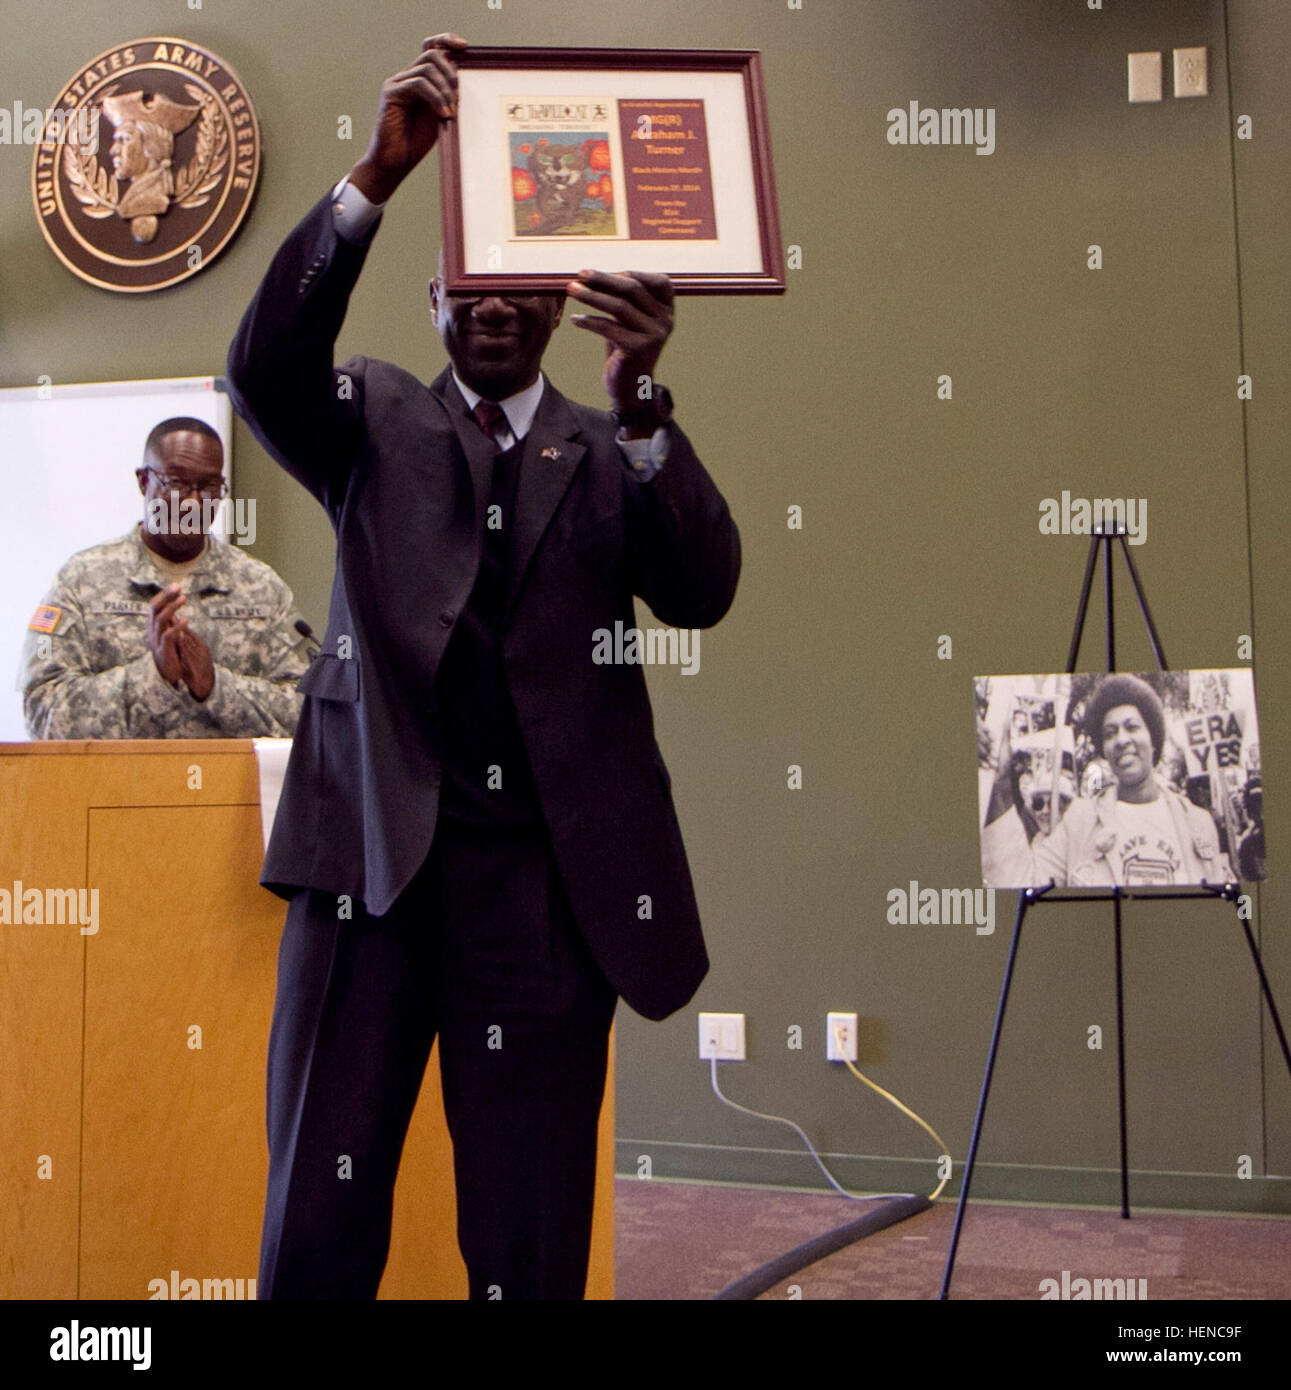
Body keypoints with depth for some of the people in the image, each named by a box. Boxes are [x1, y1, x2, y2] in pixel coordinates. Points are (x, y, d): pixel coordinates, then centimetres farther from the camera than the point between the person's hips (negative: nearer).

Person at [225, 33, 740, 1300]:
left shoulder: (611, 455, 11)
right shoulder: (376, 421, 12)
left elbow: (701, 593, -5)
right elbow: (264, 367, -9)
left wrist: (640, 401, -21)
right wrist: (376, 173, -19)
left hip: (546, 873, 1)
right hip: (372, 847, 0)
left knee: (527, 1243, 7)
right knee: (314, 1230, 3)